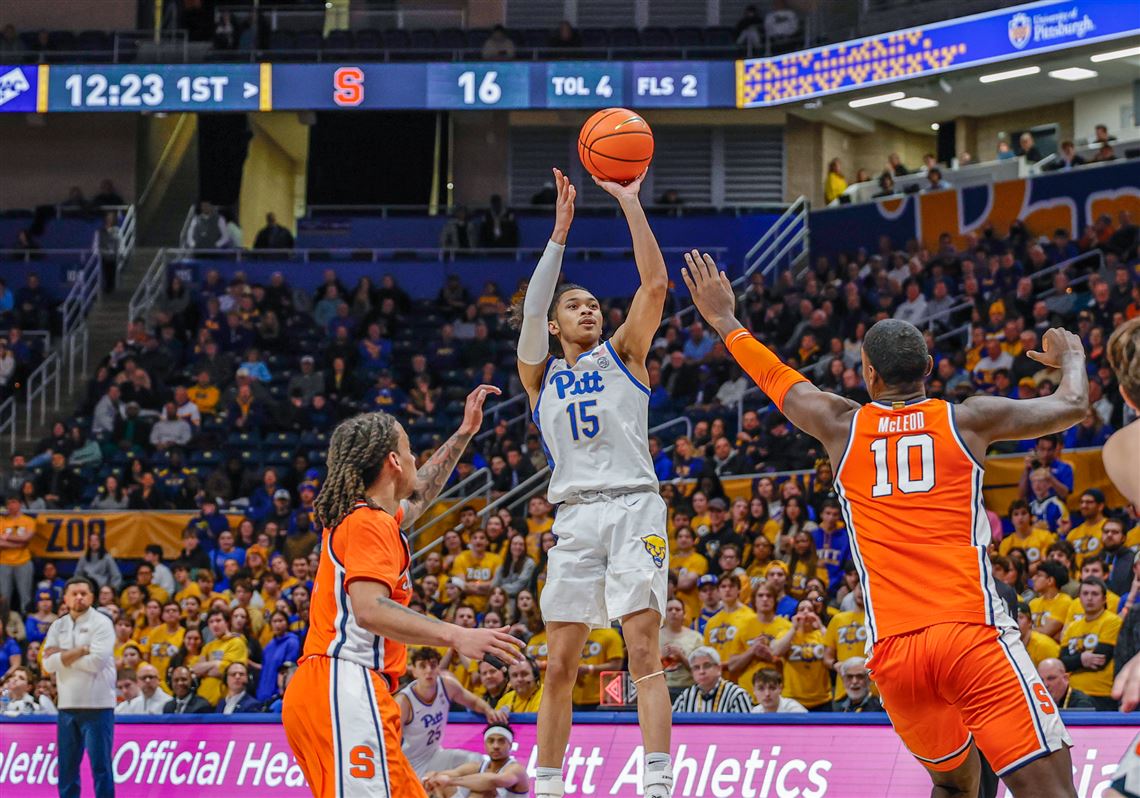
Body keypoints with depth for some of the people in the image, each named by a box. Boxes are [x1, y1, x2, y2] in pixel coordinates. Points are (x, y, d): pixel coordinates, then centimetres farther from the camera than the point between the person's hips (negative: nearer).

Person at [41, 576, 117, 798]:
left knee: (100, 763, -4)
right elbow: (48, 664, -1)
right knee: (67, 766, 8)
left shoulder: (101, 623, -3)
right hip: (67, 705, 5)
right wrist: (80, 651, -10)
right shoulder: (58, 627, 12)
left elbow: (96, 662, -15)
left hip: (97, 705, -5)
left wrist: (63, 655, -6)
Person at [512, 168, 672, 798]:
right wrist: (561, 231, -6)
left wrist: (630, 203, -4)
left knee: (644, 652, -12)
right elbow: (532, 308, 0)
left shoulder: (622, 354, 14)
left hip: (634, 507, -2)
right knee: (559, 667, 1)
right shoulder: (540, 374, 17)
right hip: (575, 517, 2)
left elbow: (654, 284, 1)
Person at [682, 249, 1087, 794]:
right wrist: (1071, 358, 43)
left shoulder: (842, 427, 13)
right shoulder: (967, 420, 8)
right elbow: (1072, 407, 20)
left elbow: (775, 379, 32)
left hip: (892, 648, 3)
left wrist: (724, 320, 49)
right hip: (972, 629, -3)